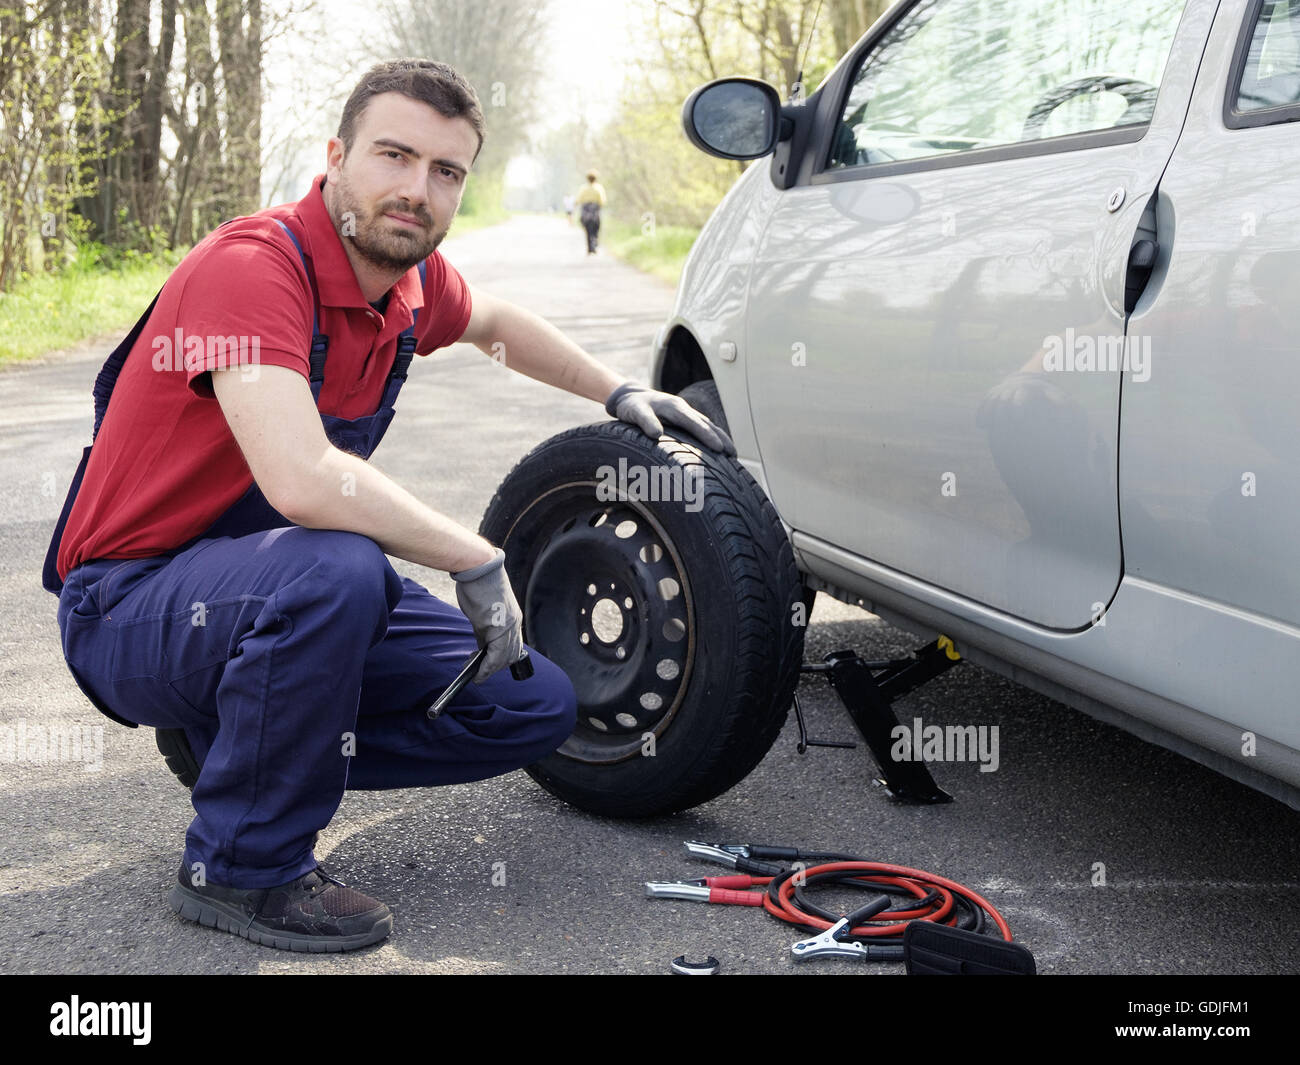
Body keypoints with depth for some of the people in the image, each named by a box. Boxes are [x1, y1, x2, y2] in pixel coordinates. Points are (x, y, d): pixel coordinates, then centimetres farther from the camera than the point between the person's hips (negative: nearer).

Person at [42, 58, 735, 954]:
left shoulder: (411, 279, 0)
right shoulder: (253, 268, -26)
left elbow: (493, 321, 25)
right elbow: (302, 480, -40)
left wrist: (620, 393, 20)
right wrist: (477, 561, -30)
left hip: (276, 592, 8)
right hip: (130, 604, -8)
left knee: (539, 706, -1)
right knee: (335, 569, -40)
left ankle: (243, 736, 9)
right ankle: (239, 868, -17)